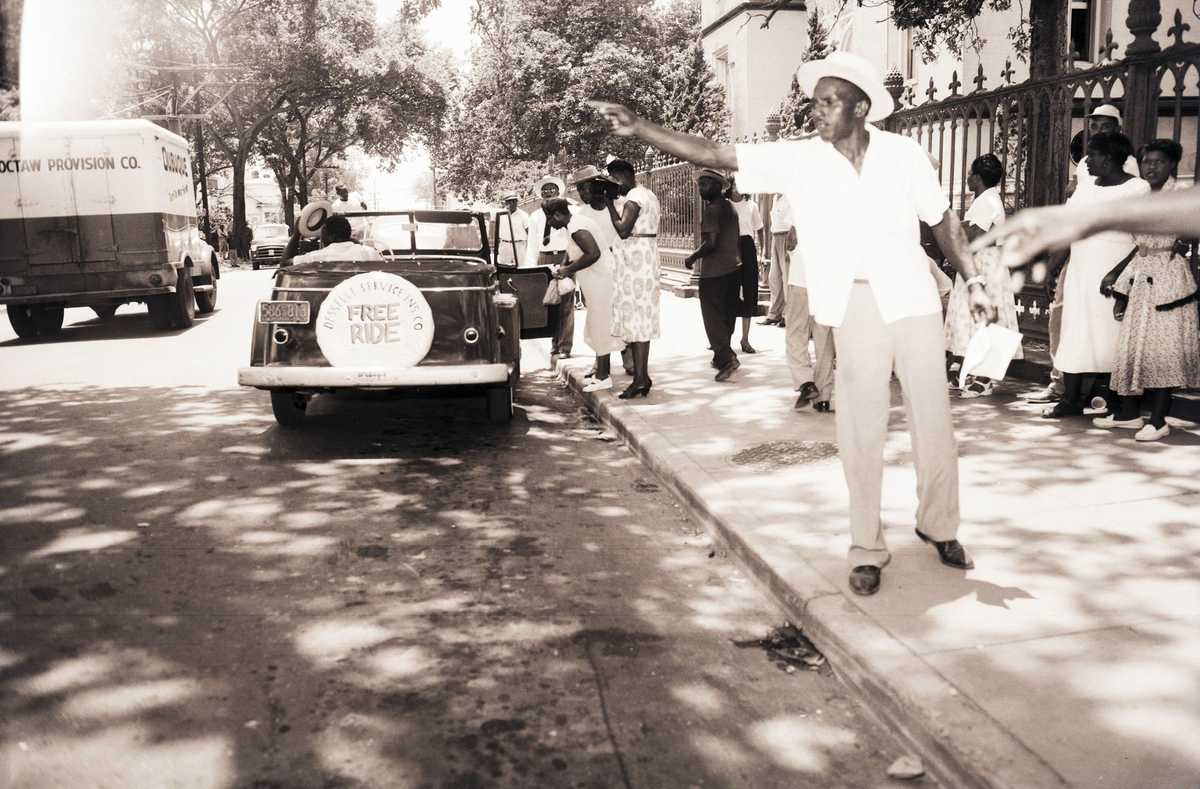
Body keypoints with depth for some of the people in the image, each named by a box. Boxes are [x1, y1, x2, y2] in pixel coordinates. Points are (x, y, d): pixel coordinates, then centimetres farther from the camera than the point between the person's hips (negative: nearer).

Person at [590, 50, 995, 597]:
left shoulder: (903, 153, 1)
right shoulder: (797, 159, -1)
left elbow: (944, 221, 10)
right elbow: (713, 155, -6)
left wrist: (973, 282, 5)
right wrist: (639, 129, -13)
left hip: (915, 302, 1)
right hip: (854, 309, 0)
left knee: (933, 420, 9)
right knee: (861, 432, 2)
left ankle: (939, 526, 30)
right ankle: (867, 550, 14)